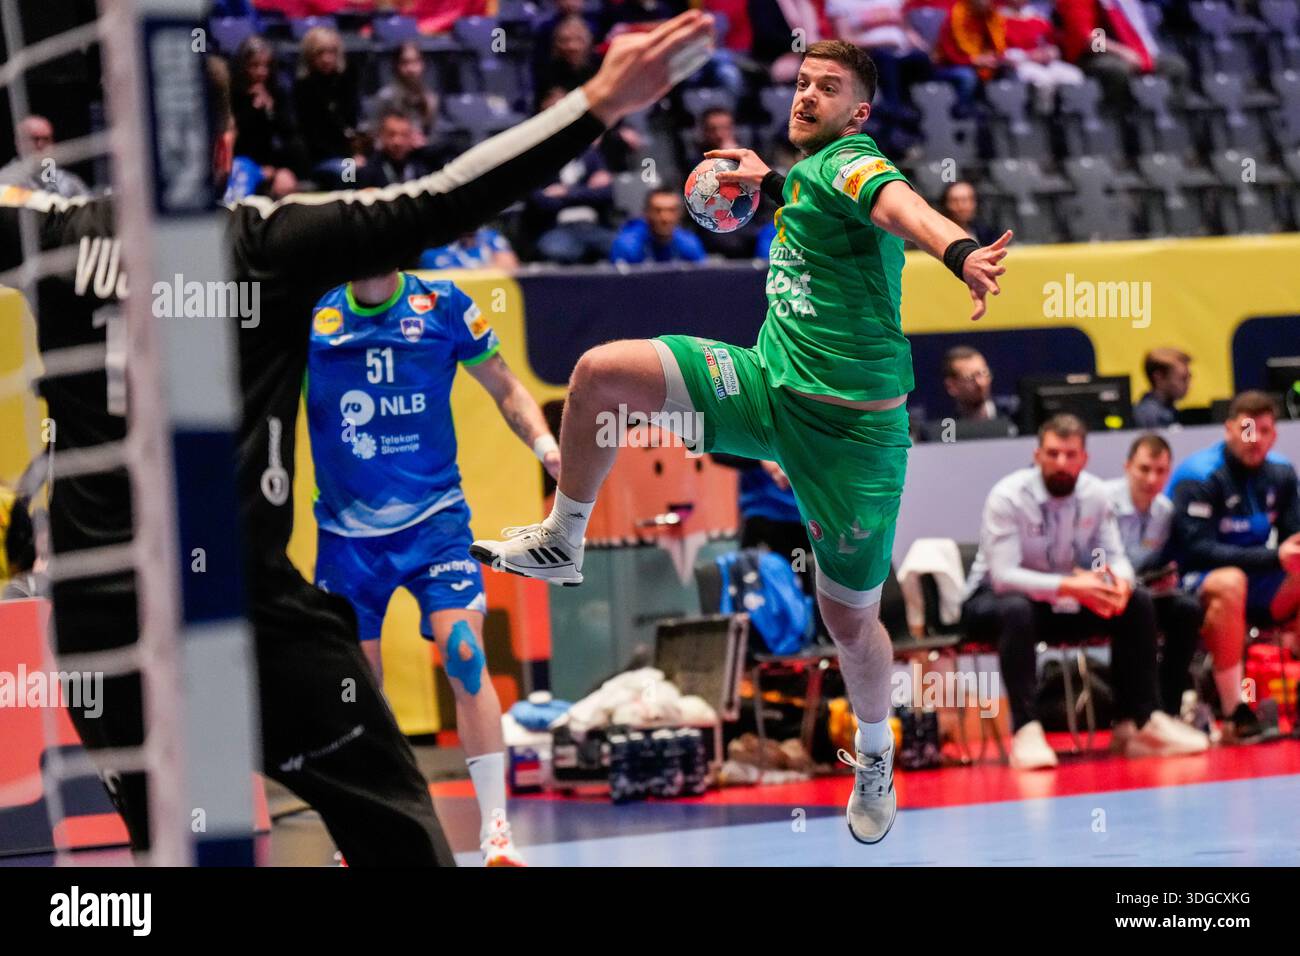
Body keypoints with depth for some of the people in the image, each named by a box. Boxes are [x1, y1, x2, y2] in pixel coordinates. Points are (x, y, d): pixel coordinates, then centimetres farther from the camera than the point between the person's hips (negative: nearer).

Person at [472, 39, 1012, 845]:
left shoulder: (849, 161, -14)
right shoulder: (812, 171, 11)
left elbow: (900, 204, -40)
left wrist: (959, 252, -59)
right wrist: (770, 180, 43)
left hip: (852, 423, -7)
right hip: (767, 384, 7)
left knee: (851, 618, 4)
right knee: (601, 372, -9)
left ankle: (876, 757, 32)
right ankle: (562, 543, 9)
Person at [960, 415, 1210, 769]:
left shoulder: (1094, 493, -6)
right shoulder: (1007, 497, -22)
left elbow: (1114, 554, -3)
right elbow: (1002, 575, -30)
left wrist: (1121, 579, -29)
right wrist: (1067, 587, -42)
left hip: (1060, 603, 6)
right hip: (995, 598, -6)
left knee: (1138, 603, -11)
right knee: (1017, 611, -40)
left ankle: (1138, 720, -8)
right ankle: (1026, 730, -41)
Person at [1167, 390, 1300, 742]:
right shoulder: (1199, 476, -16)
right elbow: (1198, 549, -23)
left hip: (1257, 586, 6)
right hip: (1195, 584, -6)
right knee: (1229, 581, -38)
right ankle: (1234, 713, -36)